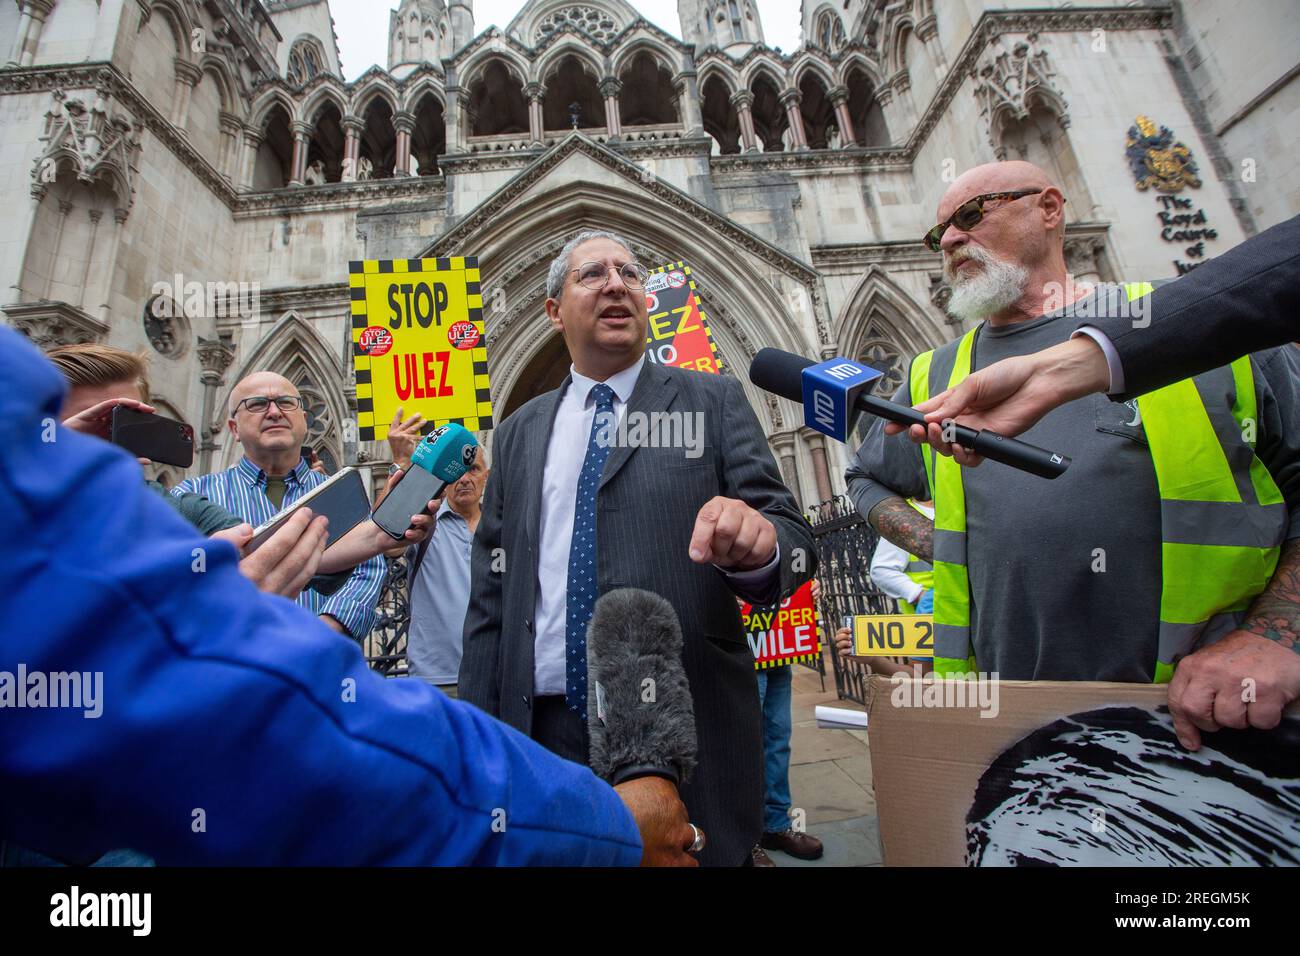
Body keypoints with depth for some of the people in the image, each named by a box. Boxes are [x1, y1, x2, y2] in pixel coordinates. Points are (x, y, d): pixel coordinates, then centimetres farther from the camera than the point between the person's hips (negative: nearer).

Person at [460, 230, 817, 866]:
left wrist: (757, 543, -29)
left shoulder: (712, 401, 1)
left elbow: (793, 540, -6)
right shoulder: (519, 434, 9)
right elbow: (490, 596, 9)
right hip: (545, 730, 3)